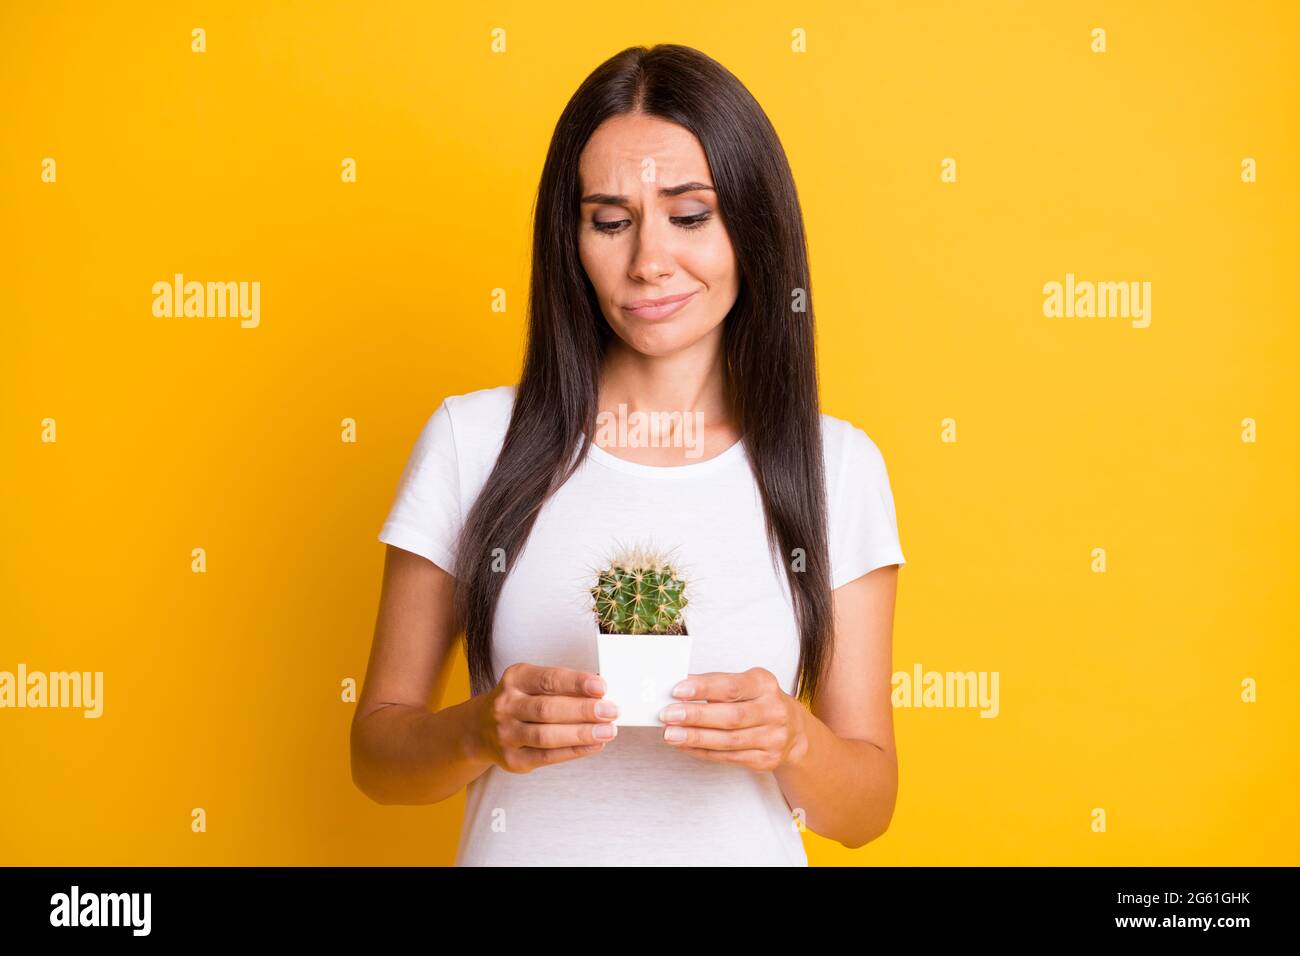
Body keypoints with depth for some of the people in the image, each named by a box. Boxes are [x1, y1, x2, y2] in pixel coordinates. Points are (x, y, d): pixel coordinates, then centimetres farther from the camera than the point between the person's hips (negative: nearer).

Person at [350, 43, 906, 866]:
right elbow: (376, 753, -4)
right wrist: (479, 733, -23)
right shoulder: (472, 441, -9)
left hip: (747, 846, 1)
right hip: (520, 844, 0)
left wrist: (793, 738, -23)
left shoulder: (839, 466, -7)